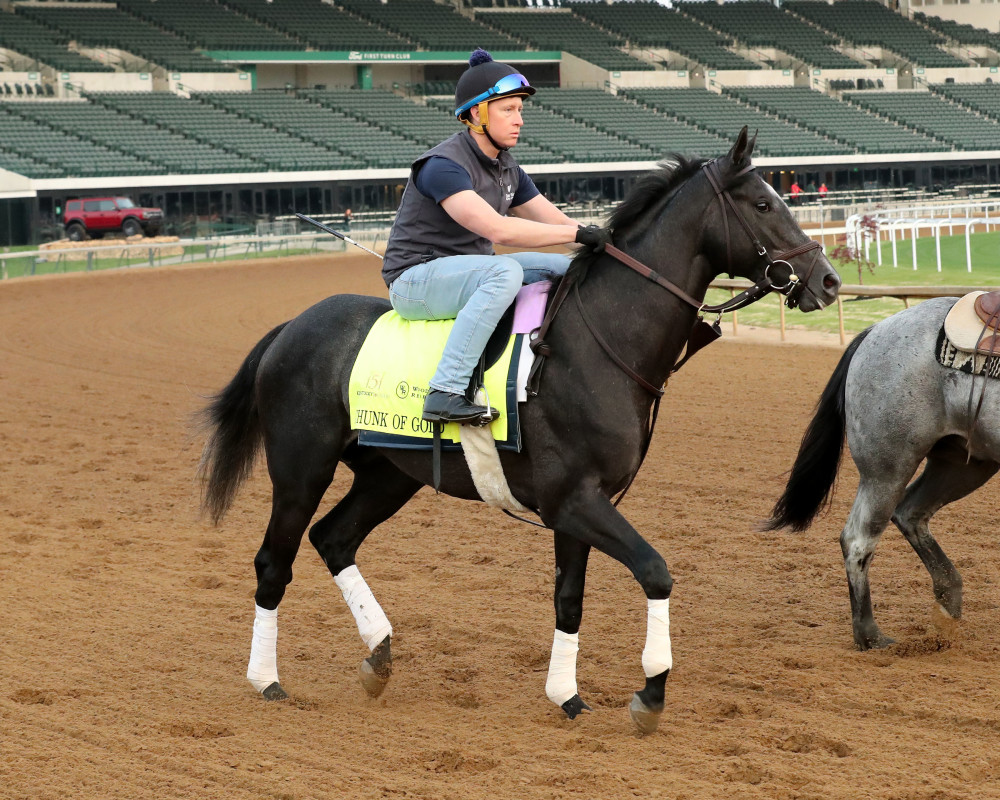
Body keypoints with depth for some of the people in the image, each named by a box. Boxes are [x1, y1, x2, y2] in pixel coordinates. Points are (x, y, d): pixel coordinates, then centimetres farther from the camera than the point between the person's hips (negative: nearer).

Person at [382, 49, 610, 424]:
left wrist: (607, 245, -12)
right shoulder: (443, 165, -21)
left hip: (467, 272, 9)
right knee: (505, 271, -36)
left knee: (570, 267, 2)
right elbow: (497, 229, -32)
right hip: (416, 279, -9)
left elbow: (556, 223, 7)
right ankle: (445, 393, -39)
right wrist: (578, 234, -31)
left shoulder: (508, 169, 8)